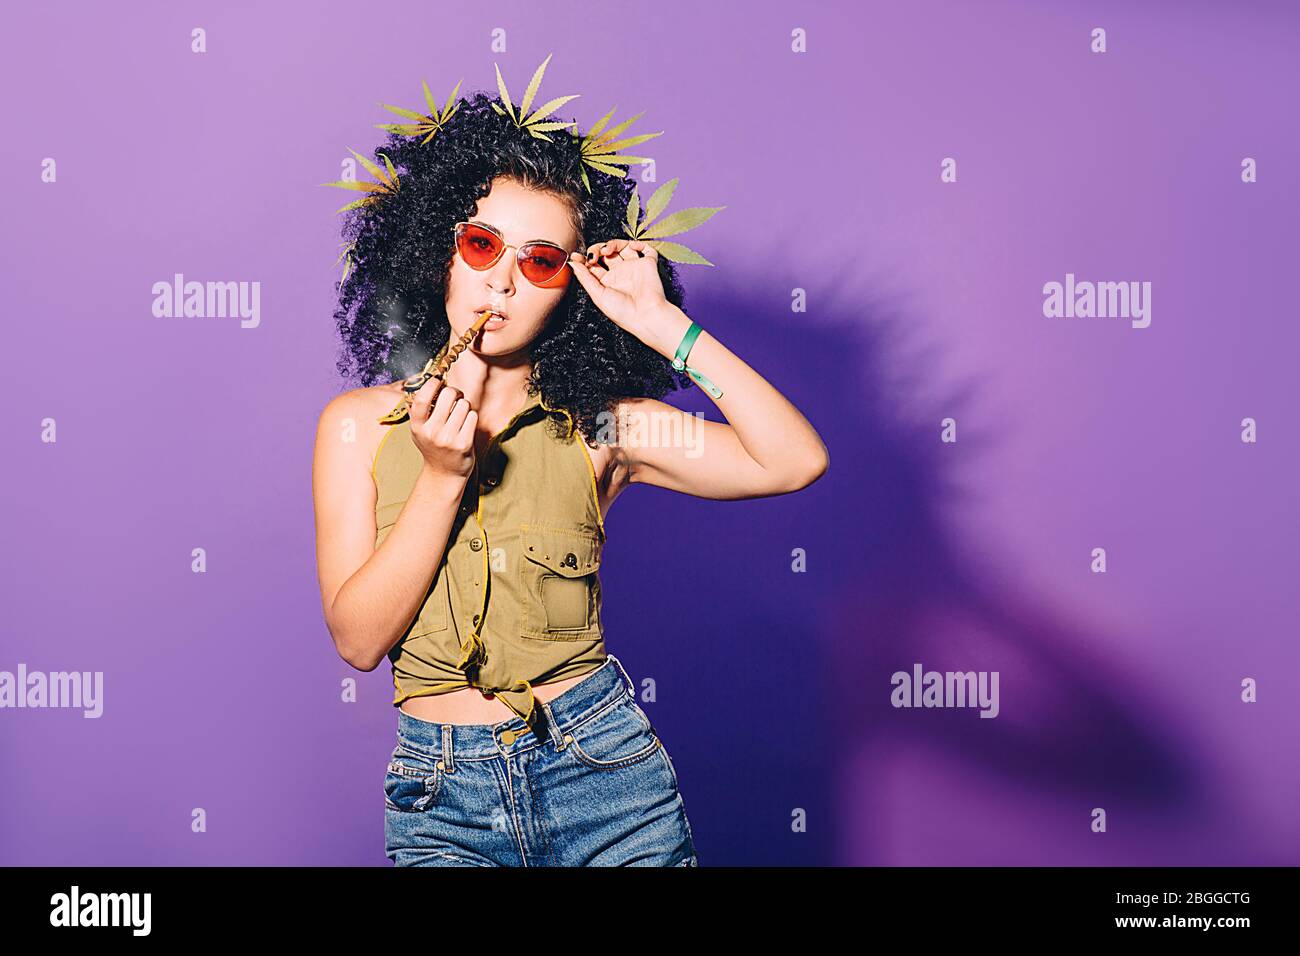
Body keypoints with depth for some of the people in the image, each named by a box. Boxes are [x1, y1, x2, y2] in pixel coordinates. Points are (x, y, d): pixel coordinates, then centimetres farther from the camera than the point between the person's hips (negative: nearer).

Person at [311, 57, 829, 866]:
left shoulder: (601, 428, -3)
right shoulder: (360, 426, 0)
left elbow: (796, 462, -15)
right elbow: (358, 638, -6)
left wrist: (661, 324, -15)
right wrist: (443, 478, -15)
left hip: (604, 772, 0)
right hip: (442, 801, 1)